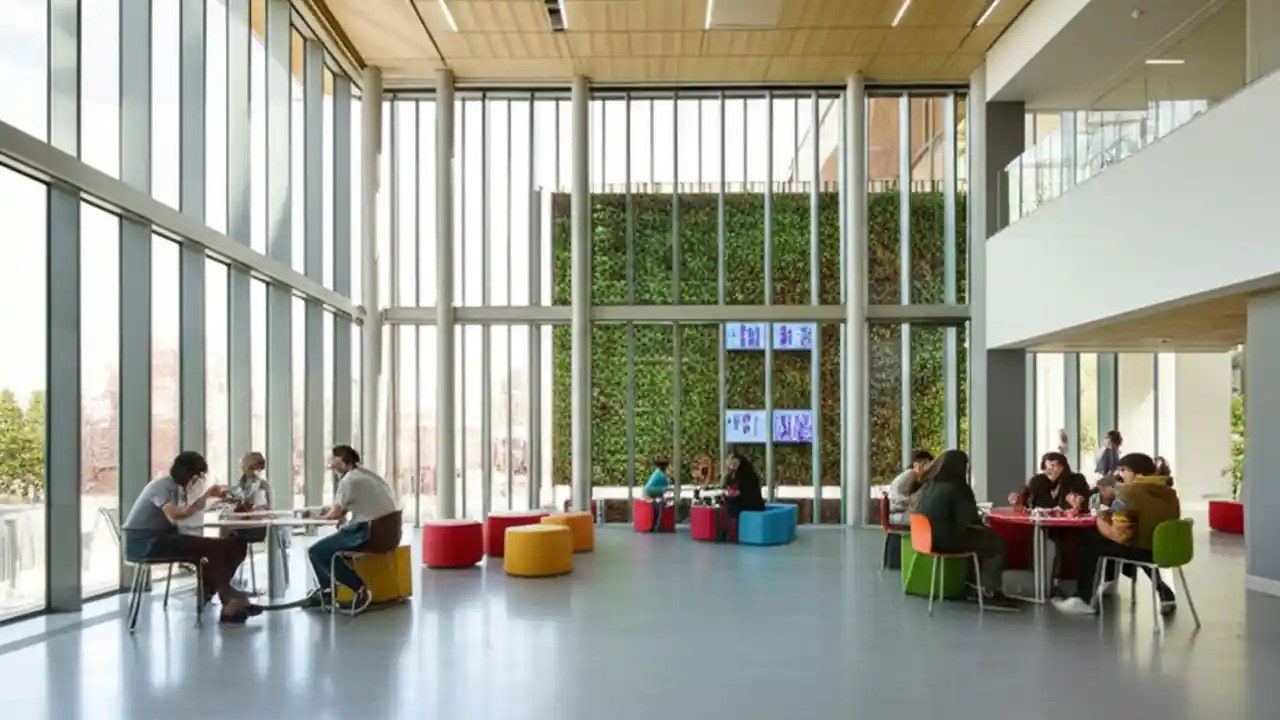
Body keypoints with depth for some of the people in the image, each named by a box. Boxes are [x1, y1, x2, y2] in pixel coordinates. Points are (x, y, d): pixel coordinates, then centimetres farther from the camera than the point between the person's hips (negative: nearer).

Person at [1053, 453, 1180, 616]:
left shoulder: (1129, 492, -16)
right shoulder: (1170, 492, 6)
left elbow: (1118, 535, -19)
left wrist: (1100, 521, 1)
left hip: (1142, 551, -7)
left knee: (1088, 541, 7)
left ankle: (1085, 600, 11)